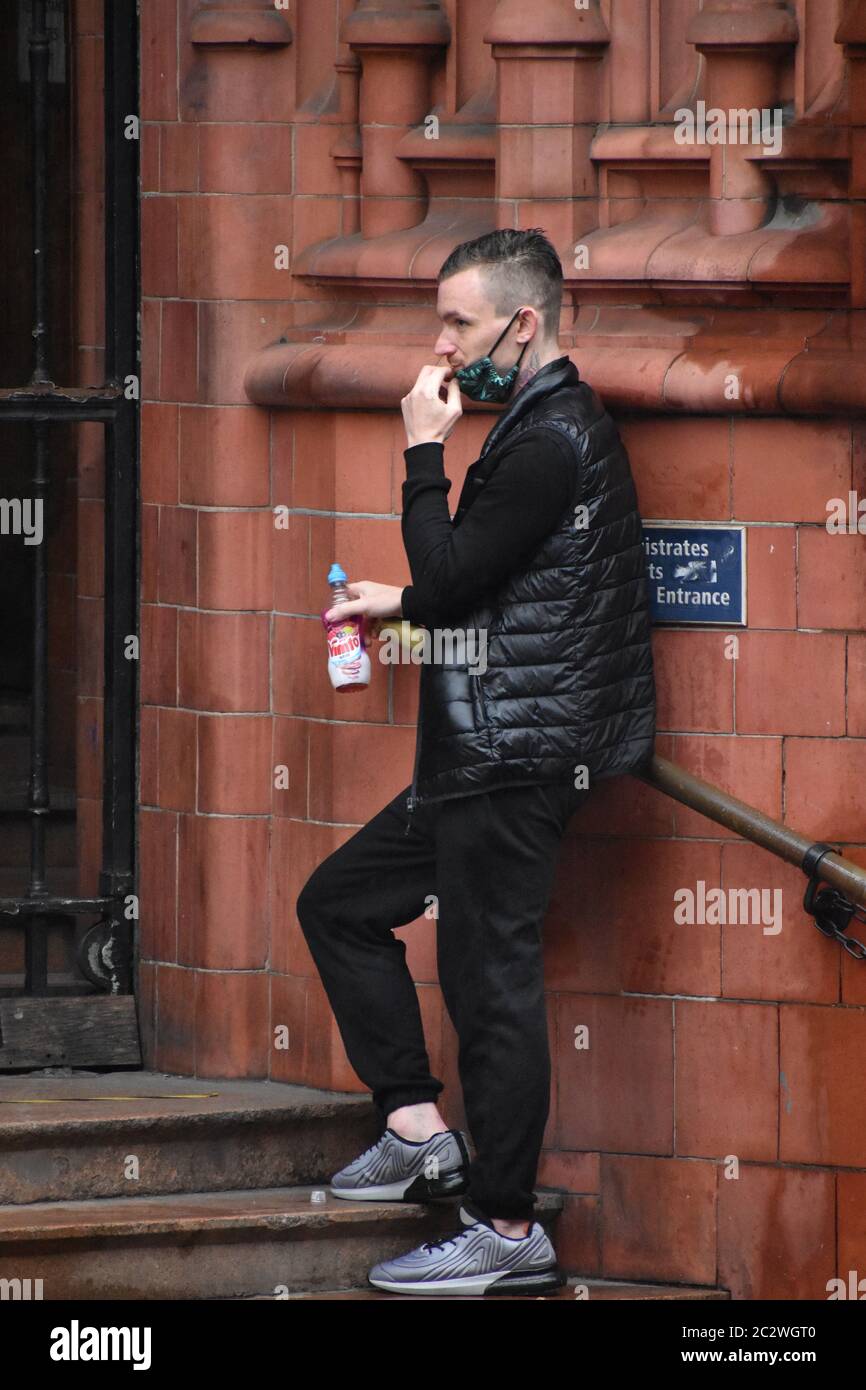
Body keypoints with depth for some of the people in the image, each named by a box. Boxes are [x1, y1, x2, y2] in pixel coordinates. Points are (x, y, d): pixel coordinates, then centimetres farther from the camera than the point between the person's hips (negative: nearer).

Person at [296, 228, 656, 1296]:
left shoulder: (550, 443, -17)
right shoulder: (546, 426, 16)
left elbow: (452, 575, -19)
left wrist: (424, 450, -12)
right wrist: (406, 604, 23)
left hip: (515, 758, -11)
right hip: (483, 757, 11)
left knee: (490, 978, -7)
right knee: (339, 903, 16)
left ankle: (509, 1233, -2)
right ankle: (418, 1130, 16)